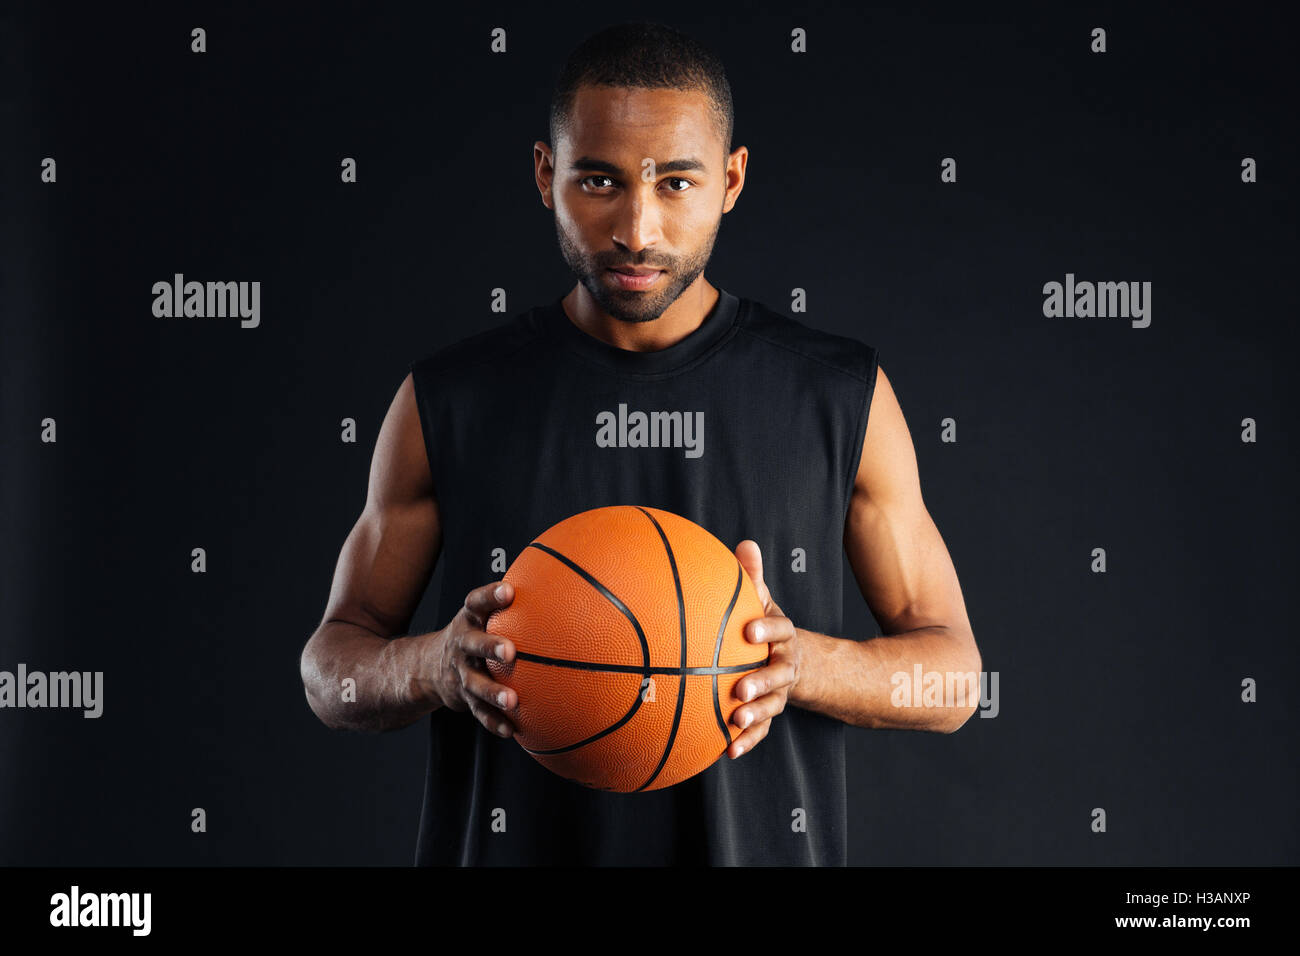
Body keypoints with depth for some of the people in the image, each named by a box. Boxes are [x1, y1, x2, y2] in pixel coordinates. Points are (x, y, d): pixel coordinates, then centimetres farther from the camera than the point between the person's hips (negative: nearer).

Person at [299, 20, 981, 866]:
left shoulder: (846, 399, -5)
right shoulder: (447, 403, -4)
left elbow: (952, 680, 0)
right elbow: (333, 664, 3)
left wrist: (802, 664, -19)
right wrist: (436, 667, -18)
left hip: (757, 842, 0)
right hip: (513, 842, 1)